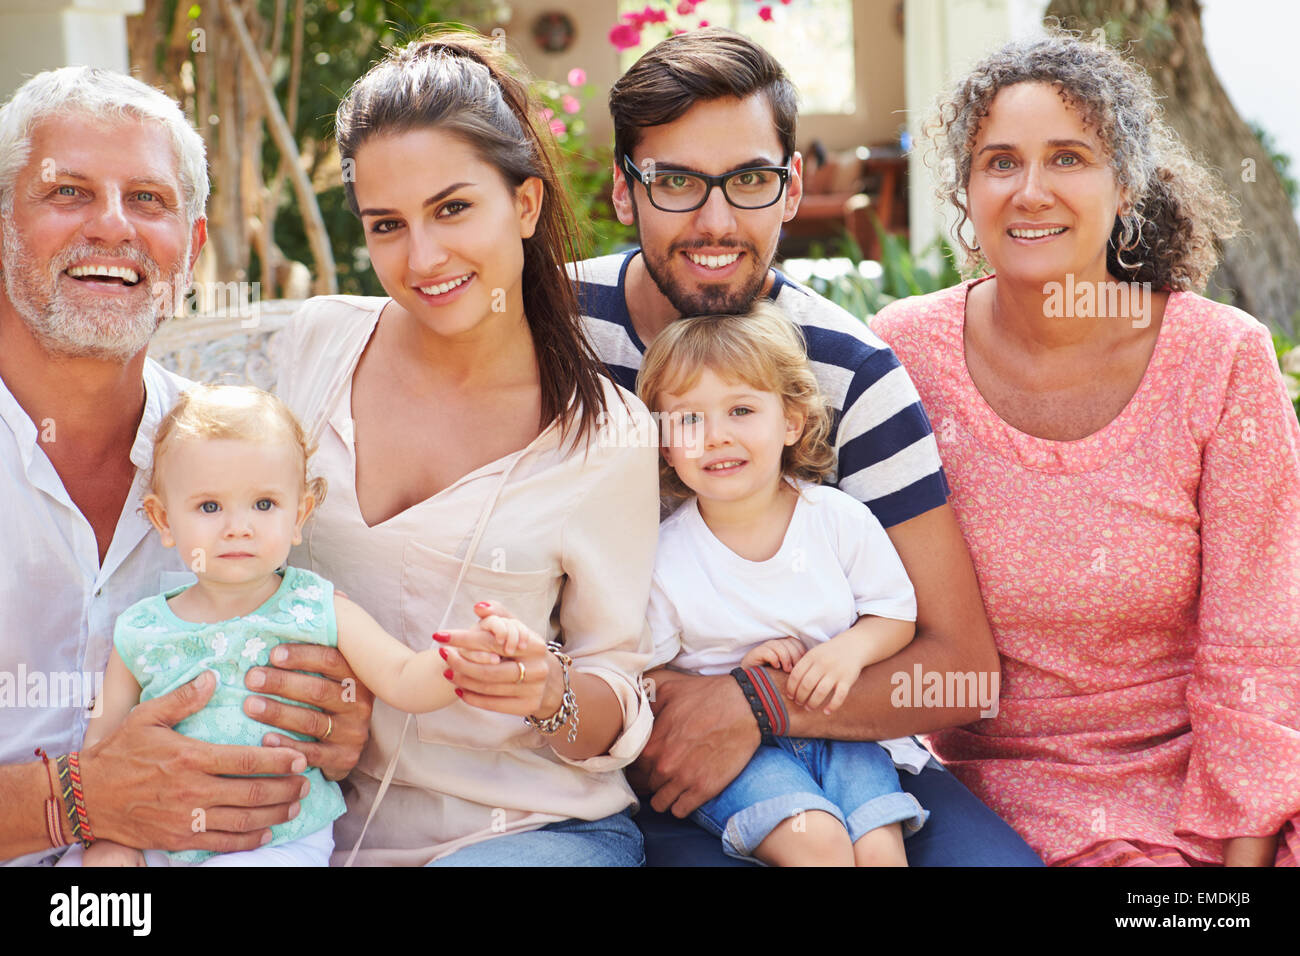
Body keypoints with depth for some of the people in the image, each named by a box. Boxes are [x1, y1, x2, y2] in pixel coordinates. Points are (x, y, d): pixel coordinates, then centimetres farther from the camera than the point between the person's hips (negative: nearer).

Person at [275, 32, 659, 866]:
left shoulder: (607, 436, -9)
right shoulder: (322, 342, 1)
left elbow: (622, 697, -2)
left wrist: (550, 693, -22)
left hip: (530, 828, -3)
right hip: (322, 819, 3)